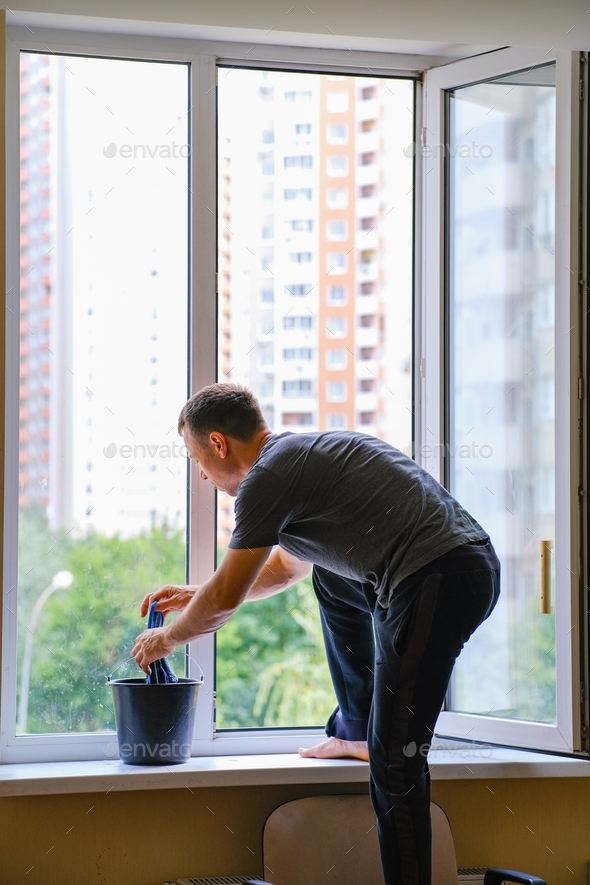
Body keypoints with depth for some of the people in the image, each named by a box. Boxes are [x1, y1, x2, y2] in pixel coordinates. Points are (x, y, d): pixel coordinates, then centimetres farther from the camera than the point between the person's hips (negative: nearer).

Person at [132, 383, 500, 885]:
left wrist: (167, 638, 19)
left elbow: (225, 599, 0)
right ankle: (357, 730, 34)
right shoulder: (302, 453, 25)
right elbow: (288, 567, 41)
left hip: (437, 578, -10)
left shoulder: (268, 477, -6)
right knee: (329, 577, 34)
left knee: (395, 759, -11)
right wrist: (196, 596, 42)